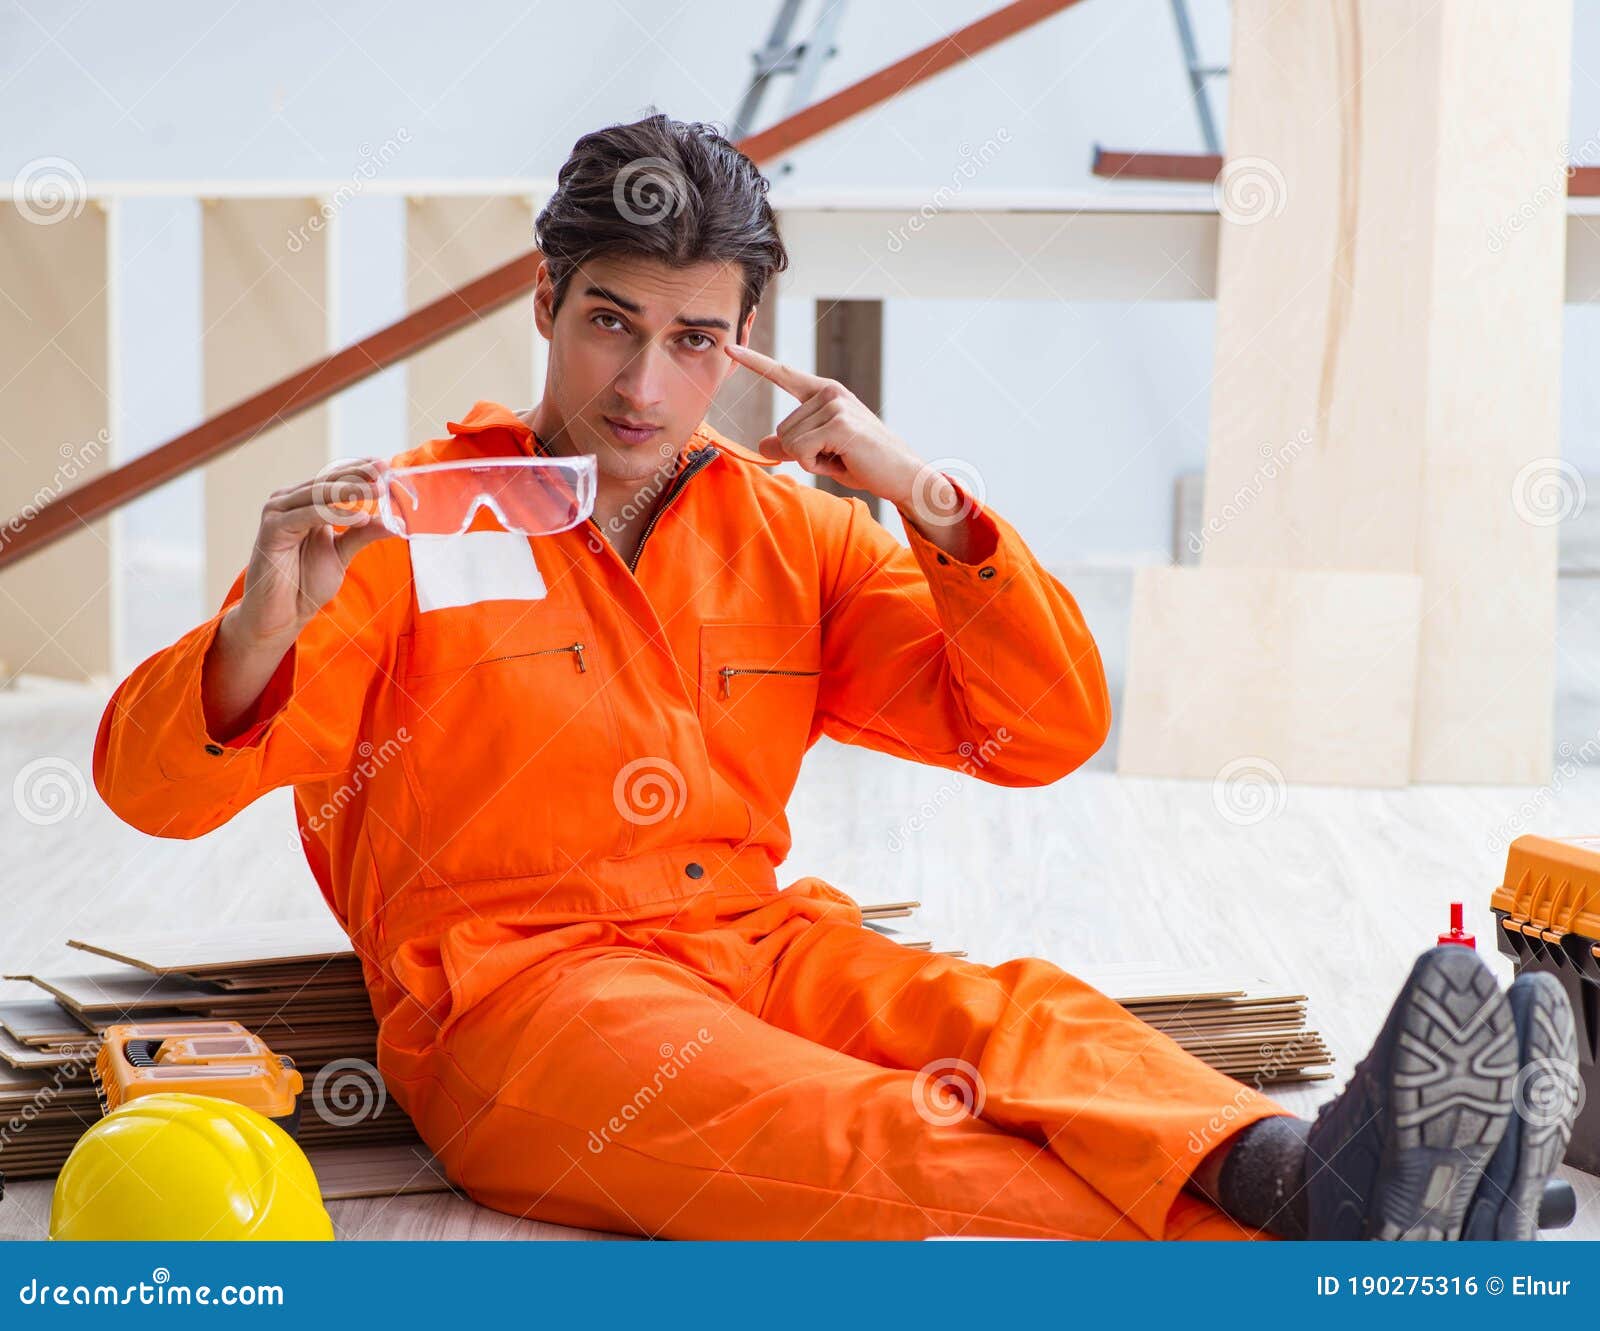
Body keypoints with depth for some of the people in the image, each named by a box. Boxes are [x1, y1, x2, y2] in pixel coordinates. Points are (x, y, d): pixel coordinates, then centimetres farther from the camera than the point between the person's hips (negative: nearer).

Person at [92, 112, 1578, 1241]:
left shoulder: (787, 529, 15)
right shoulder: (416, 525, 3)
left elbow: (1045, 731, 9)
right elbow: (154, 782, -4)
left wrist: (926, 499, -5)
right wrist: (266, 626, -26)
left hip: (752, 944, 5)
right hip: (513, 981, -5)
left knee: (1016, 1012, -27)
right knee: (853, 1128, -34)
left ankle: (1295, 1172, -57)